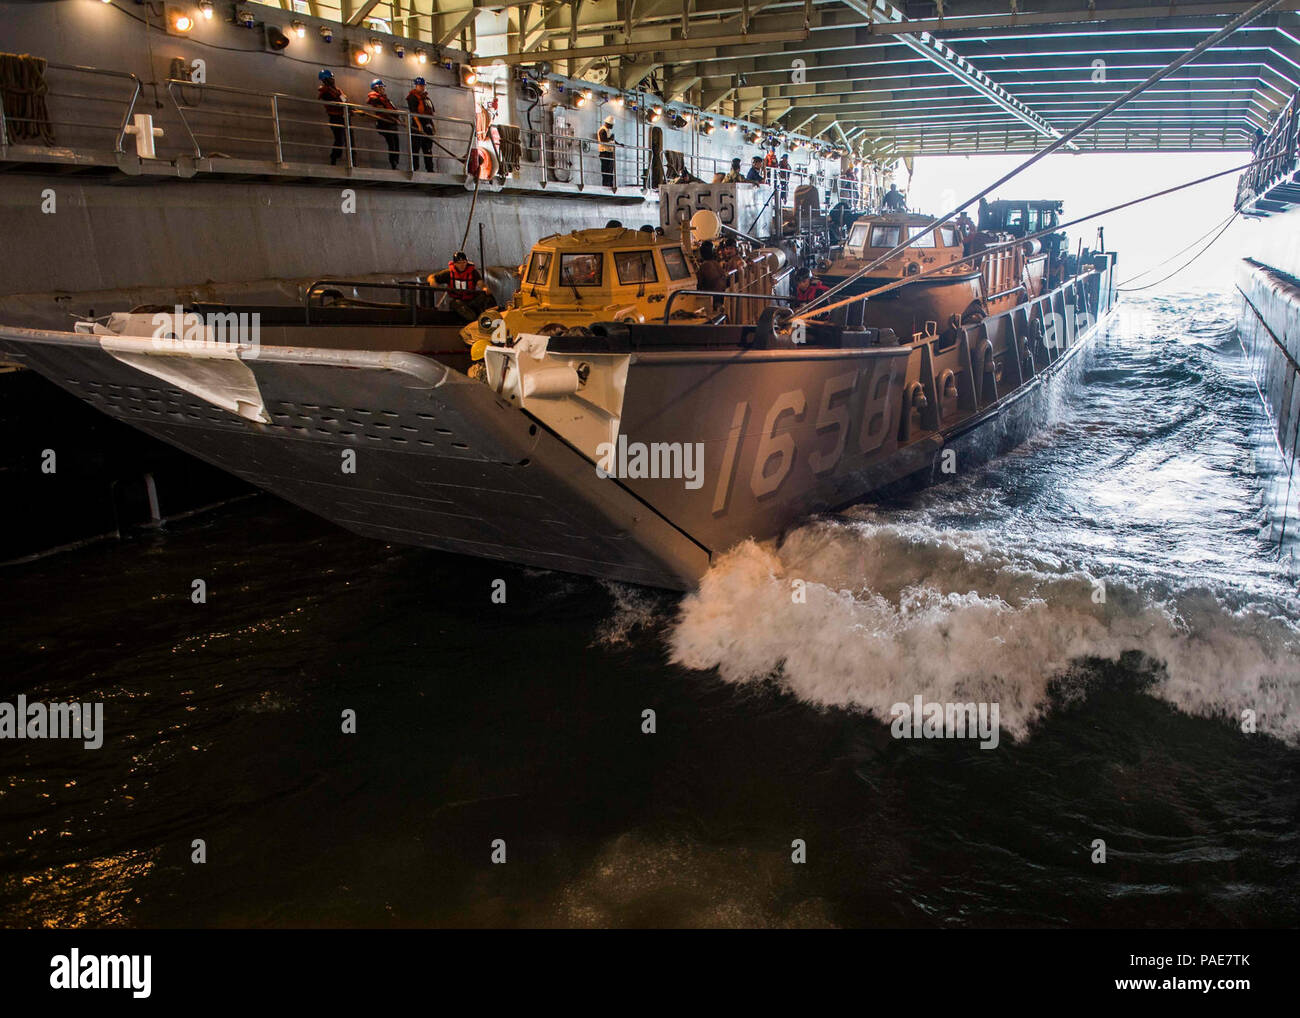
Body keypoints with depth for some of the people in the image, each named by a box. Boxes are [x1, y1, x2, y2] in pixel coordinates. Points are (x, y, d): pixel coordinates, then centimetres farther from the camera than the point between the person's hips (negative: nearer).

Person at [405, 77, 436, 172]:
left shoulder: (427, 98, 21)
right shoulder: (413, 97, -3)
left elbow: (431, 112, 24)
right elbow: (413, 112, -13)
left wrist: (433, 126, 16)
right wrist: (419, 125, -22)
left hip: (428, 126, 7)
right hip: (417, 126, -7)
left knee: (428, 149, 7)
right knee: (416, 148, -9)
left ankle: (430, 169, 9)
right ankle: (414, 169, -9)